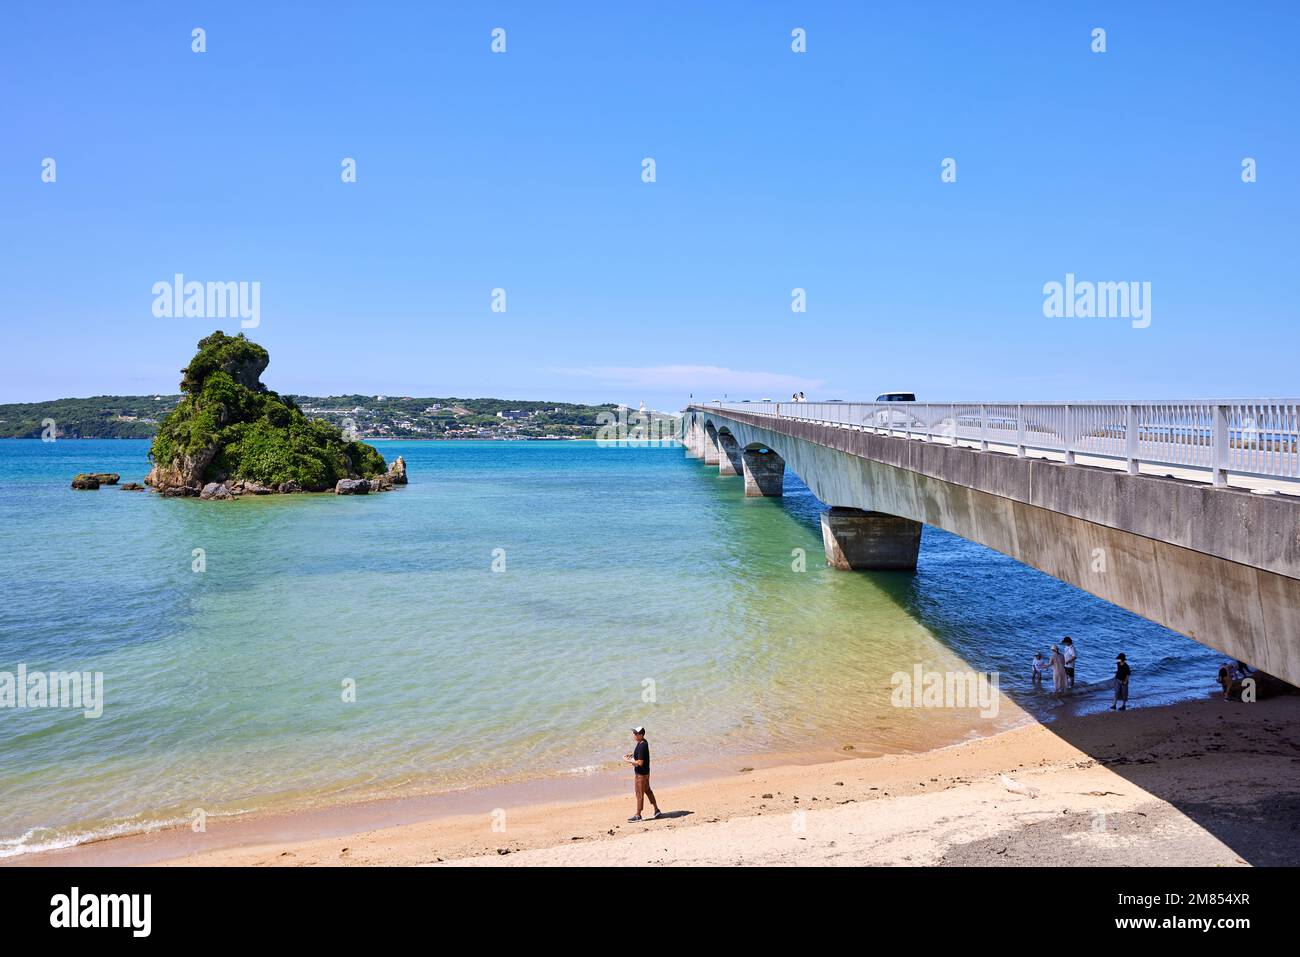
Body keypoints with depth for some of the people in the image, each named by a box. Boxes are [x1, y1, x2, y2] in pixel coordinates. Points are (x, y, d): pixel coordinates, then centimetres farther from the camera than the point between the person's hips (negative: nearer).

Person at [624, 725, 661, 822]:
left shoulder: (642, 746, -28)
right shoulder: (642, 742, 2)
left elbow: (640, 762, -30)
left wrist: (628, 761, -21)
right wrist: (631, 754, 7)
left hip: (641, 773, -10)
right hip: (645, 772, 10)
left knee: (639, 793, 2)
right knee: (647, 790, 22)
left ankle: (638, 815, 13)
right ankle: (656, 810, 33)